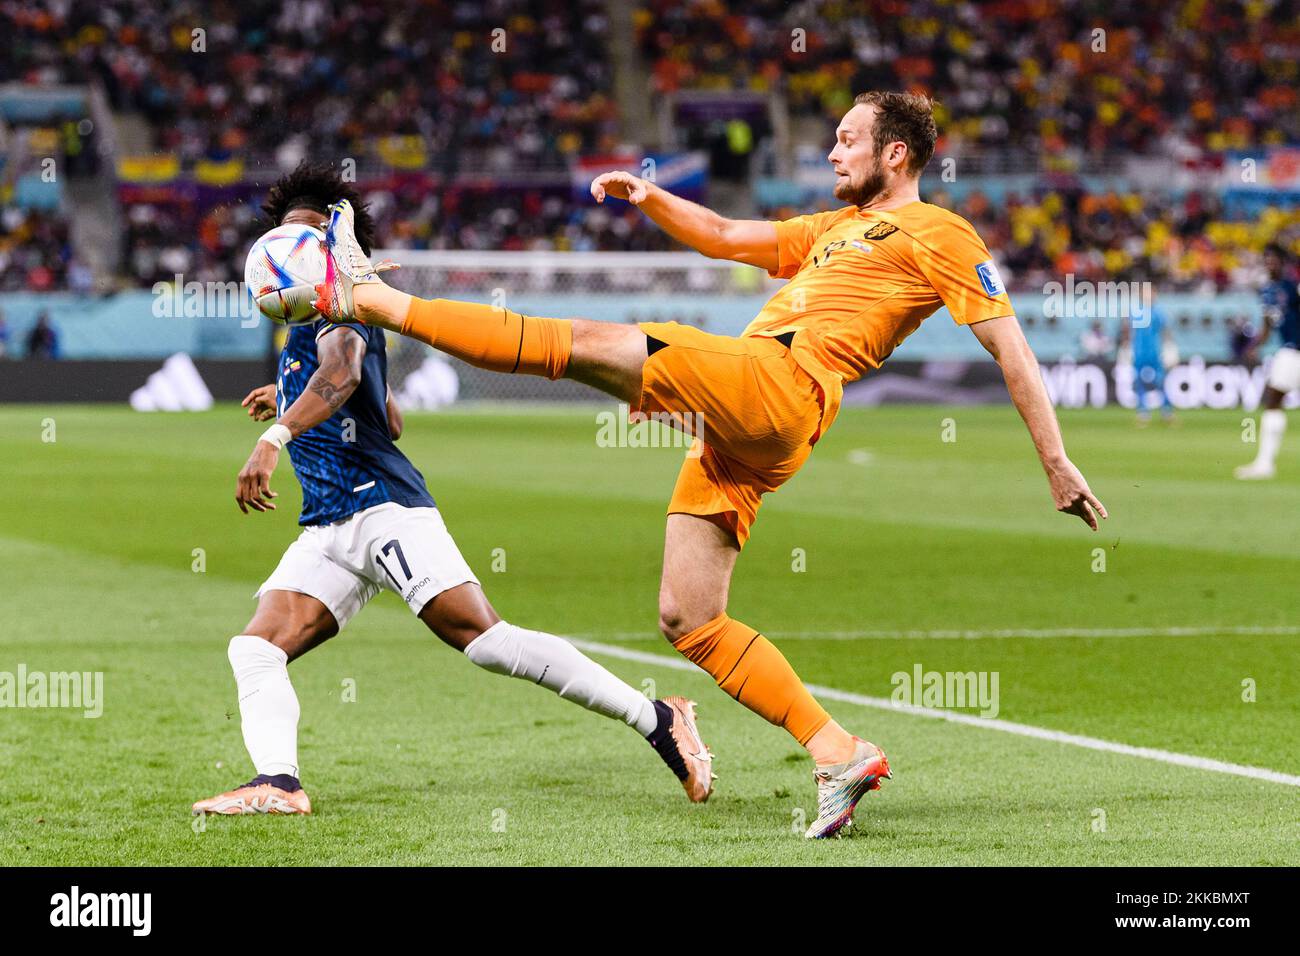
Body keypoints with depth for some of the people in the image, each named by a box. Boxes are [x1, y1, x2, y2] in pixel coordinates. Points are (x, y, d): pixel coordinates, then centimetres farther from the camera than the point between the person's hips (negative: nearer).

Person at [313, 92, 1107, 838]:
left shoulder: (939, 235, 7)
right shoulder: (833, 229, 32)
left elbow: (1011, 347, 3)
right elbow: (726, 237, 37)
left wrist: (1057, 462, -3)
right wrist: (649, 197, 19)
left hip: (779, 384, -9)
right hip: (737, 434, 9)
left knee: (583, 344, -14)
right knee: (687, 619, 1)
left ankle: (367, 298, -9)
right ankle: (841, 757, -2)